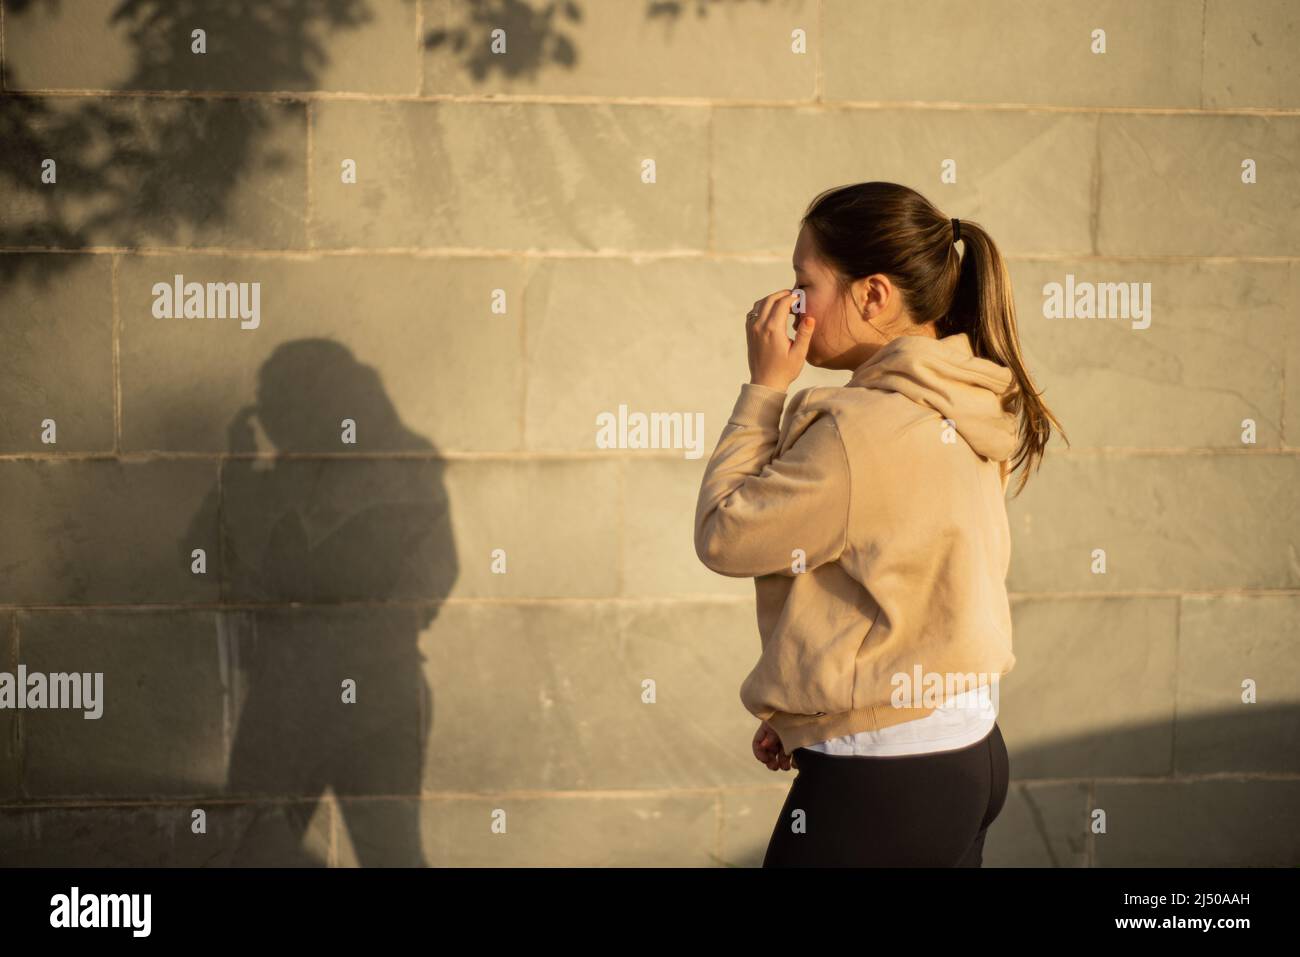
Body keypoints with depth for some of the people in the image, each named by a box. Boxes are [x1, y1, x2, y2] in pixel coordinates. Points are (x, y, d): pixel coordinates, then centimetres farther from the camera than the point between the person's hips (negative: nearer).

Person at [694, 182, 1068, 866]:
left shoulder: (862, 431, -21)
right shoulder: (958, 415, 7)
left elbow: (723, 537, -11)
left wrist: (763, 389, -6)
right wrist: (798, 715, 14)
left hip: (878, 784, -9)